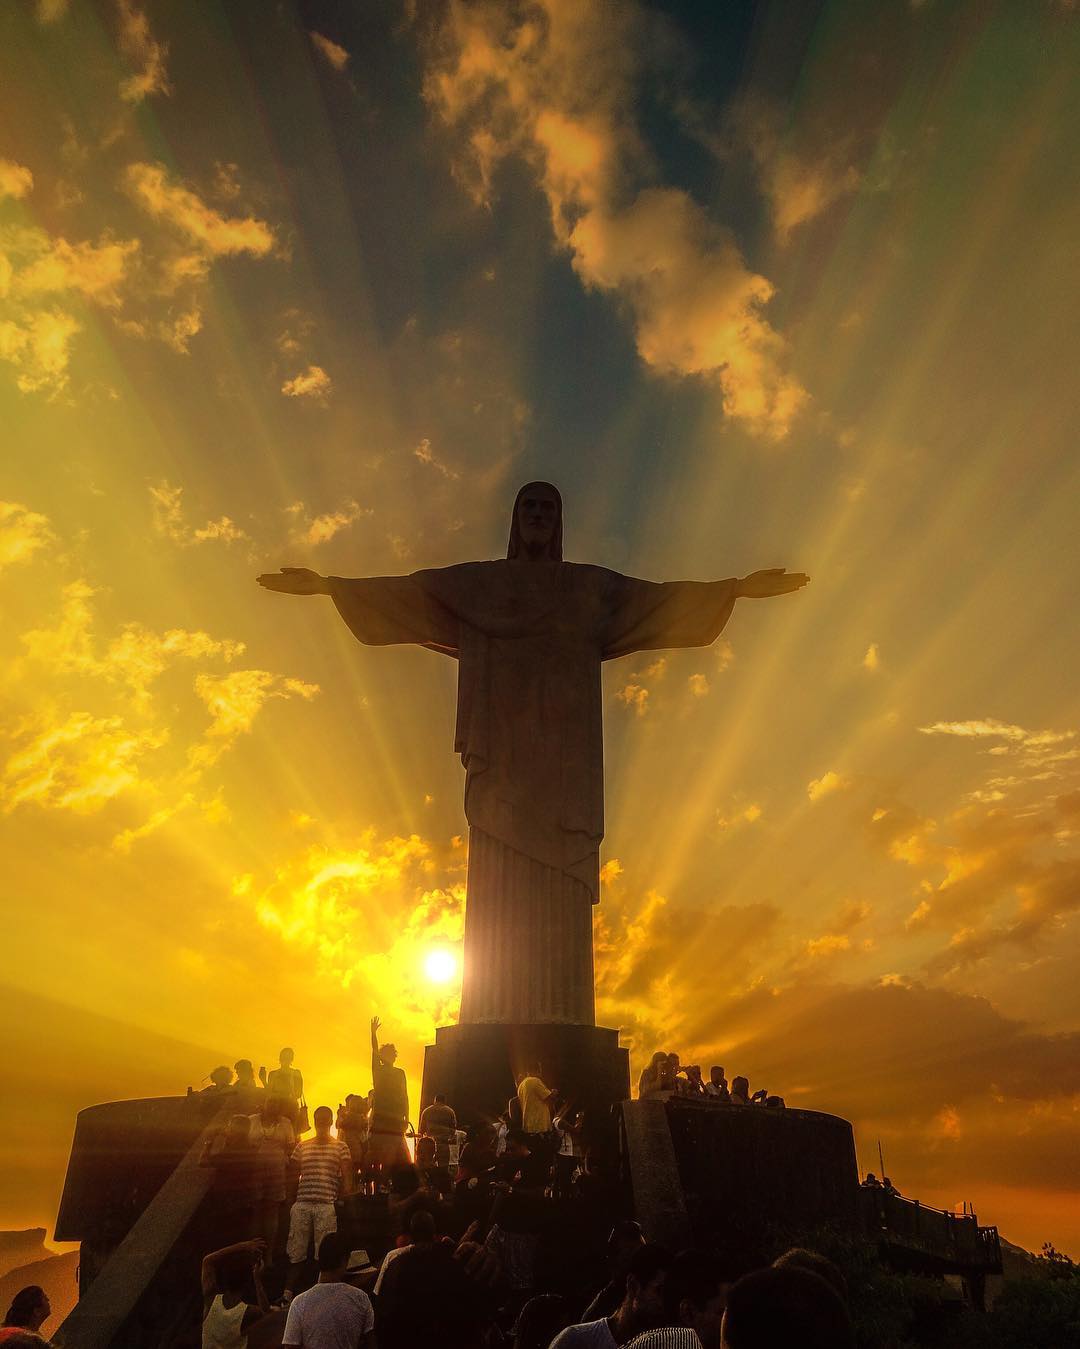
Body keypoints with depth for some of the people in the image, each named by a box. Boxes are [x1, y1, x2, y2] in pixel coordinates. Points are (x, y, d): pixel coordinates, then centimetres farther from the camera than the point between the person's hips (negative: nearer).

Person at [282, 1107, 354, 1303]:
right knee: (295, 1254, 4)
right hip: (302, 1204, 1)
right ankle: (287, 1294, 10)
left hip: (326, 1206, -1)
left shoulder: (340, 1147, 8)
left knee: (325, 1255, 1)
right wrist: (291, 1199, 9)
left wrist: (340, 1202, 7)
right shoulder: (302, 1146, 12)